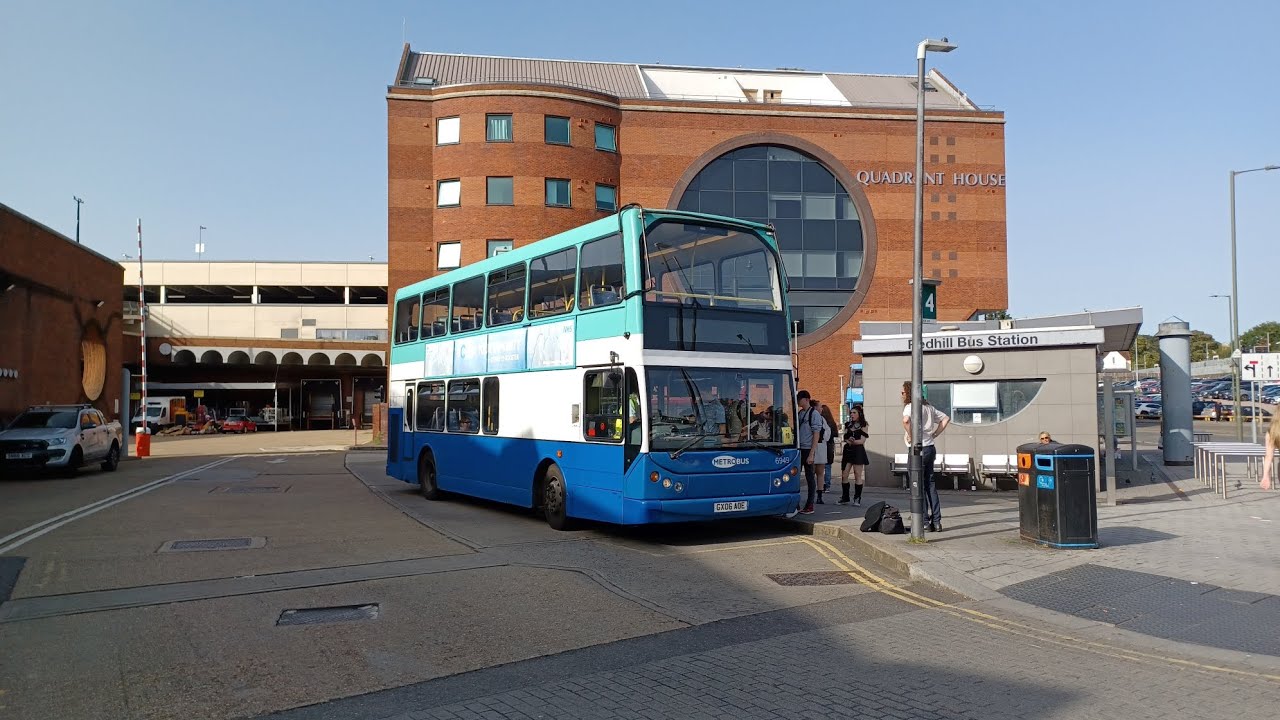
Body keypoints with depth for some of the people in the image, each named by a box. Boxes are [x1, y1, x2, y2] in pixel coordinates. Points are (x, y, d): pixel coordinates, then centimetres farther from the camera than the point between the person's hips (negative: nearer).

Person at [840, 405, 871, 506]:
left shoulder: (863, 425, 1)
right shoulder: (848, 425, 15)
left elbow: (862, 440, -7)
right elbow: (845, 438, 9)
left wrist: (853, 441, -22)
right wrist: (849, 441, -13)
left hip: (858, 451, -5)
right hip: (848, 451, 5)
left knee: (858, 476, -4)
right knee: (844, 476, 1)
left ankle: (857, 499, 1)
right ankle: (845, 498, 10)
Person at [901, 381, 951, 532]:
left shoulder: (911, 406, -11)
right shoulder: (928, 406, 14)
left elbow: (906, 420, -33)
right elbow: (946, 419, 21)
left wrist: (910, 436, -18)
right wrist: (934, 434, 13)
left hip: (918, 450, -8)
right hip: (930, 448, 8)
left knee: (919, 487, -2)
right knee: (930, 485, 11)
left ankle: (925, 522, -1)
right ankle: (936, 522, 11)